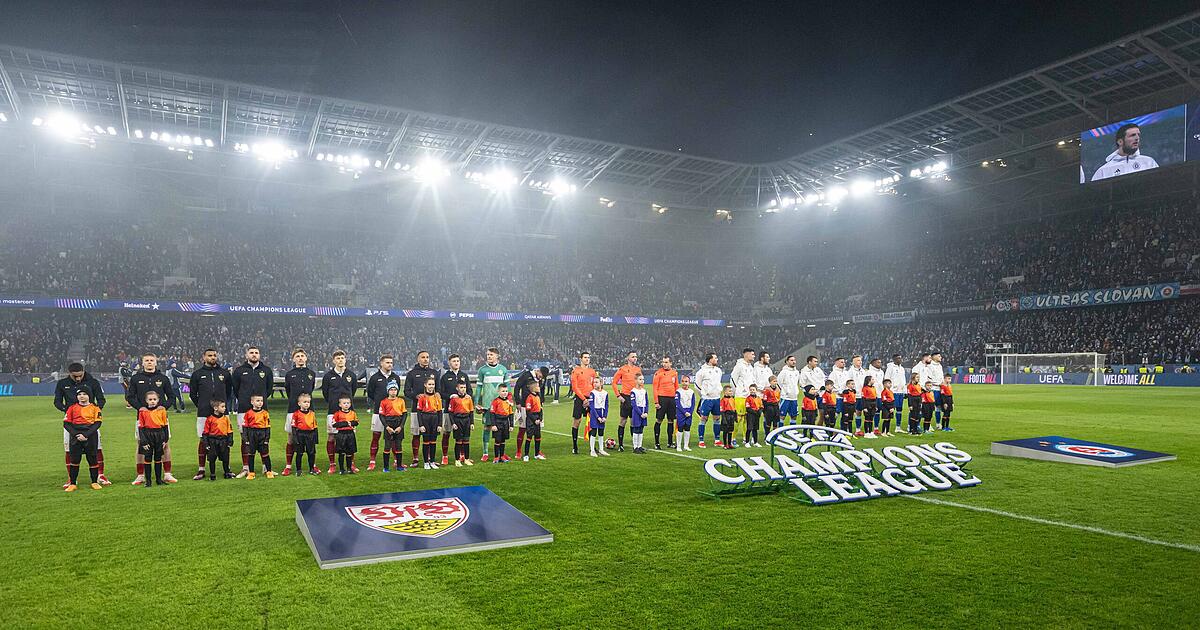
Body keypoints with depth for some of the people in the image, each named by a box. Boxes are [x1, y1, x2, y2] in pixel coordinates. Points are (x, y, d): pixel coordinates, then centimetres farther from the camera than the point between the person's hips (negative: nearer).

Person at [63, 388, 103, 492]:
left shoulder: (95, 408, 5)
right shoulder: (72, 408, 10)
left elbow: (97, 423, -3)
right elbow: (66, 423, 3)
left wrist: (86, 435, -15)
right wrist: (76, 435, -11)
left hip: (90, 436, -1)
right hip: (75, 436, 1)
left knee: (92, 459, 2)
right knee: (74, 459, 1)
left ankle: (95, 482, 11)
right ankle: (72, 483, 9)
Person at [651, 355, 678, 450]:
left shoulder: (674, 372, 9)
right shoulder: (658, 373, -6)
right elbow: (655, 388, -7)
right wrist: (656, 402, -12)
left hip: (672, 398, 5)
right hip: (662, 398, -5)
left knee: (671, 421, 10)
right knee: (659, 420, -1)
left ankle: (670, 442, 20)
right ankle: (656, 443, 5)